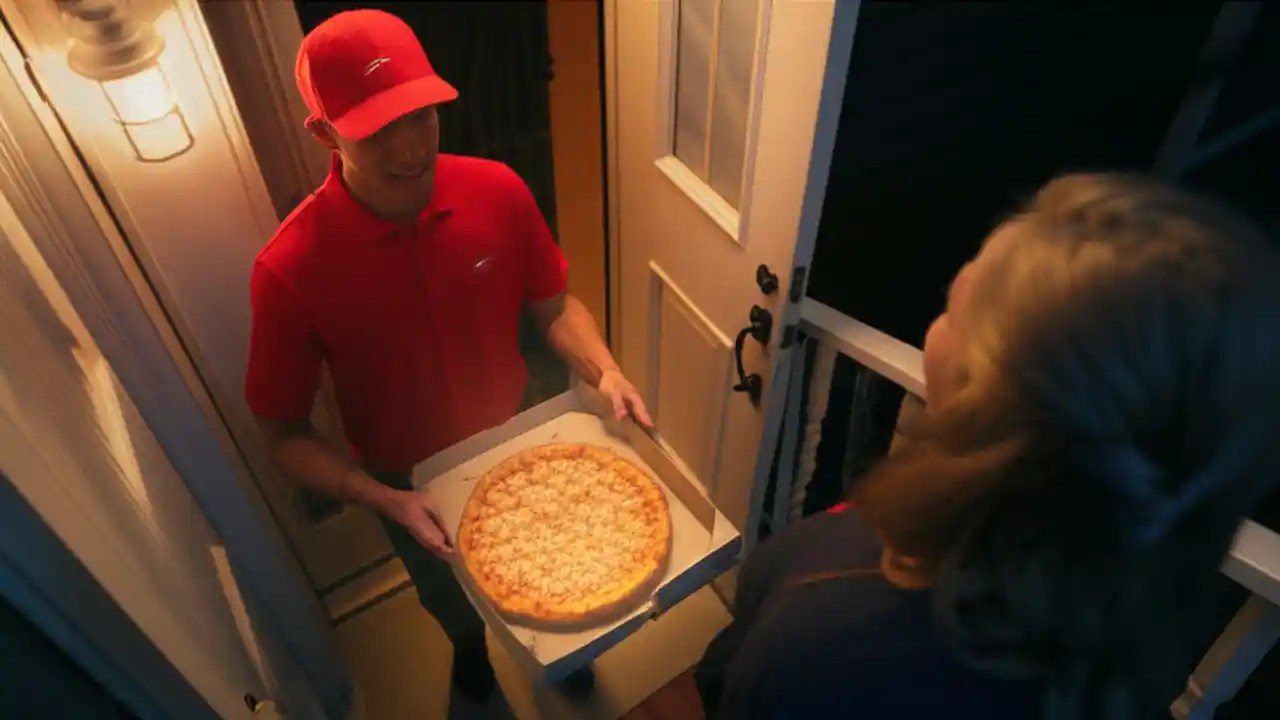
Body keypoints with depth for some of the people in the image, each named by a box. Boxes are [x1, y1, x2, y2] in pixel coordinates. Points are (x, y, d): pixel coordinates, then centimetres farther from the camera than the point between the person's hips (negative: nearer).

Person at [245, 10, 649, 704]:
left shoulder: (498, 192, -24)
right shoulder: (290, 269, -31)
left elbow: (553, 306, -8)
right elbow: (283, 435, -19)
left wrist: (603, 371, -27)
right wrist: (388, 501, -32)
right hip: (412, 484, -1)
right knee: (451, 600, 31)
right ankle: (469, 646, 68)